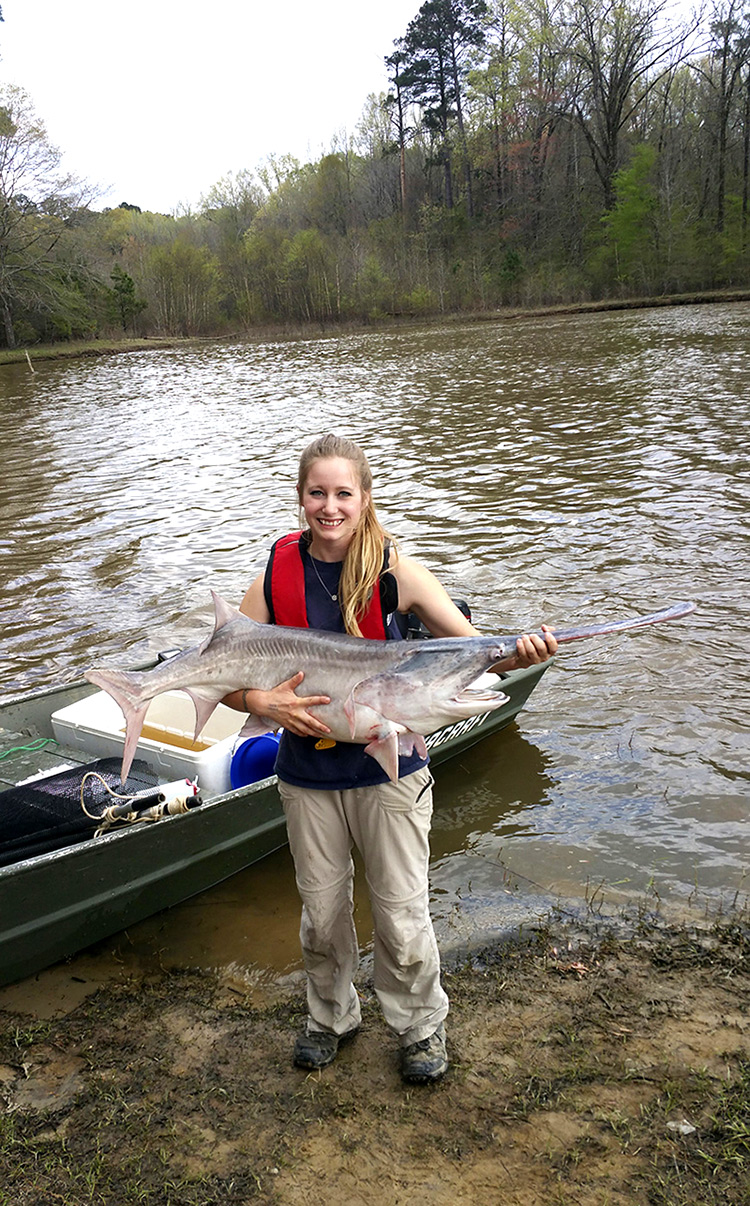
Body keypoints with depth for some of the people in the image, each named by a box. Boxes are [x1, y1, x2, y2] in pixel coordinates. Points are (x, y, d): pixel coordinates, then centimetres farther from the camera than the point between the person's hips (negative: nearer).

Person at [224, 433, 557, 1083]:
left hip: (388, 767, -2)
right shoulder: (279, 576, -6)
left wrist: (521, 653, -32)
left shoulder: (395, 570, -12)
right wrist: (263, 702, -24)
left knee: (402, 917, 8)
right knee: (322, 913, 18)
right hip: (308, 773, 2)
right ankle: (331, 1016, 44)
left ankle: (421, 1025, 36)